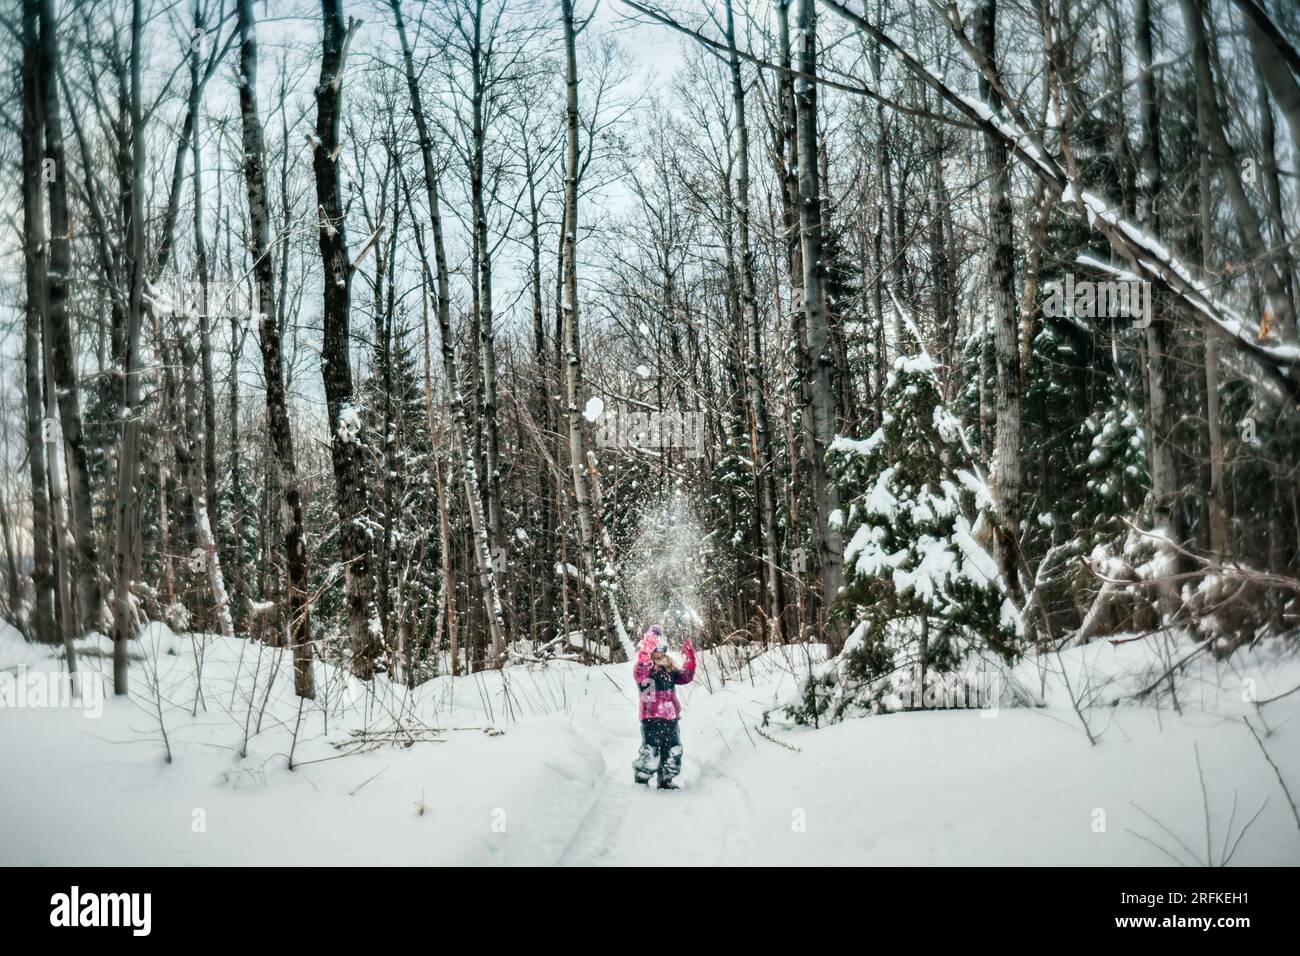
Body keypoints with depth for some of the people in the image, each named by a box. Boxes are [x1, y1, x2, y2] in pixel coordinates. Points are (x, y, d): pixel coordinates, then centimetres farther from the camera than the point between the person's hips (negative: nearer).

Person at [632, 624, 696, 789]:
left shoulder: (669, 667, 17)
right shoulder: (643, 667, -4)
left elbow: (685, 677, 11)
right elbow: (640, 676, -28)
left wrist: (690, 658, 0)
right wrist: (645, 657, -43)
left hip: (671, 717, 7)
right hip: (652, 718, -6)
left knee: (673, 751, 11)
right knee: (650, 752, -9)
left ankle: (665, 781, 26)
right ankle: (641, 780, 8)